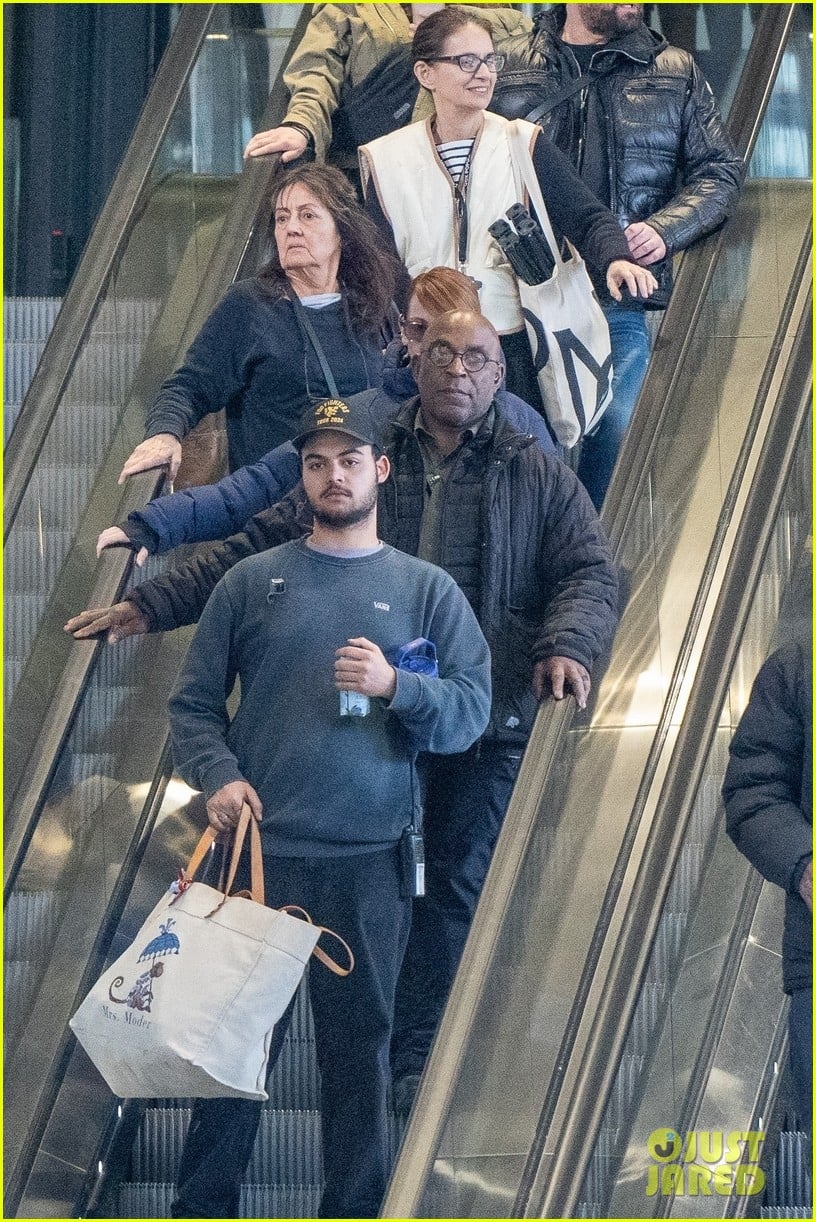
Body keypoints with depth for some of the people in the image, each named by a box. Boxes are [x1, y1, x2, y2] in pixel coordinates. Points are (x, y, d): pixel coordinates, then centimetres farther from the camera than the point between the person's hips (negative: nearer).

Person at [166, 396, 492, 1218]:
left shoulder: (426, 590, 9)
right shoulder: (251, 583, 9)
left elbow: (472, 710, 0)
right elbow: (192, 702, 9)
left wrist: (394, 686, -16)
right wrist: (218, 775, -9)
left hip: (370, 863, 0)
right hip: (261, 853, 0)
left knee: (360, 1046, 4)